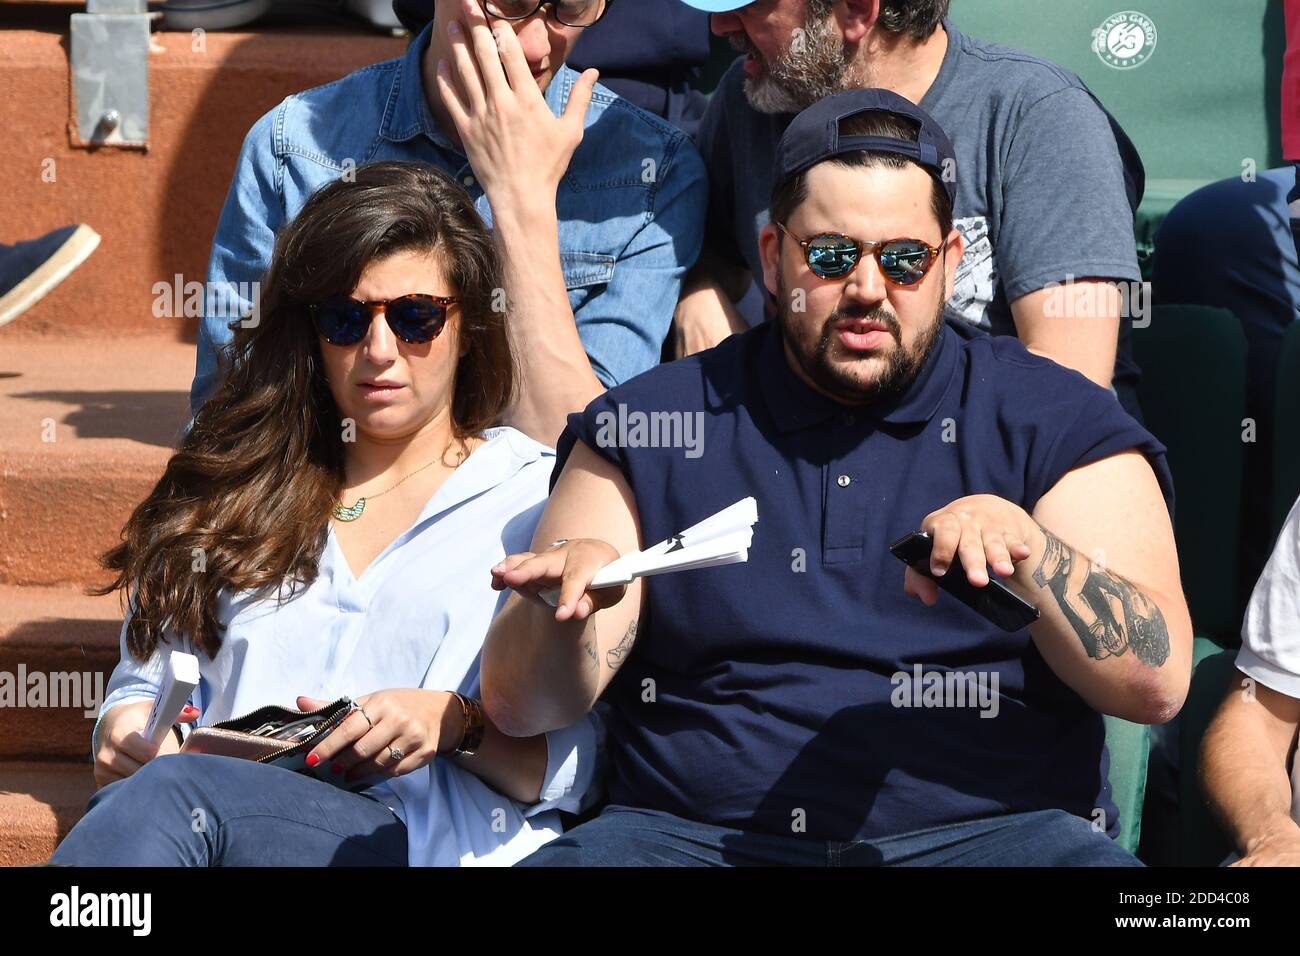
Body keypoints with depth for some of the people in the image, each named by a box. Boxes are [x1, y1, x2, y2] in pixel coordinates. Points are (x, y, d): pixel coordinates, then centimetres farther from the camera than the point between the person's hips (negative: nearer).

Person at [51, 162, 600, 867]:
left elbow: (571, 771, 6)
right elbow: (145, 683, 23)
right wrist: (128, 731, 0)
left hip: (425, 838, -3)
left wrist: (457, 724, -13)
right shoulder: (239, 487, 24)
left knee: (167, 796, -36)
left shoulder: (538, 498, 12)